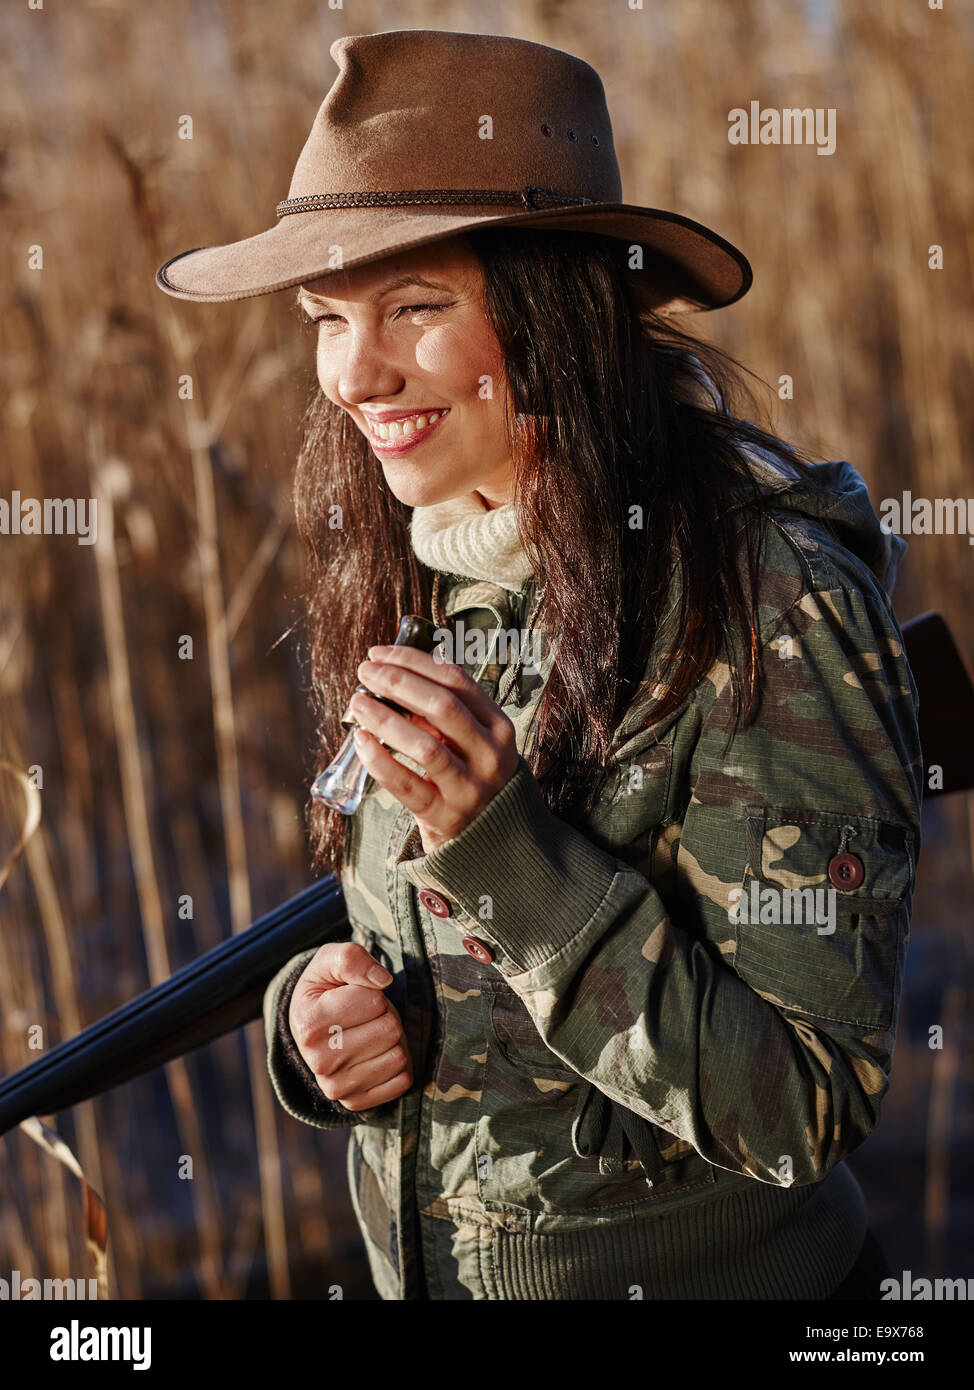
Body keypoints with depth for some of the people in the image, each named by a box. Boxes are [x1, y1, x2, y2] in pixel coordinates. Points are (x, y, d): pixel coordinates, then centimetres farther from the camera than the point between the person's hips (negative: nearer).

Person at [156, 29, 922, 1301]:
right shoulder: (406, 580, -3)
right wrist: (316, 1016, -12)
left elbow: (809, 1111, -22)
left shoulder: (769, 604, -22)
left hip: (709, 1268, -5)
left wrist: (505, 850, -30)